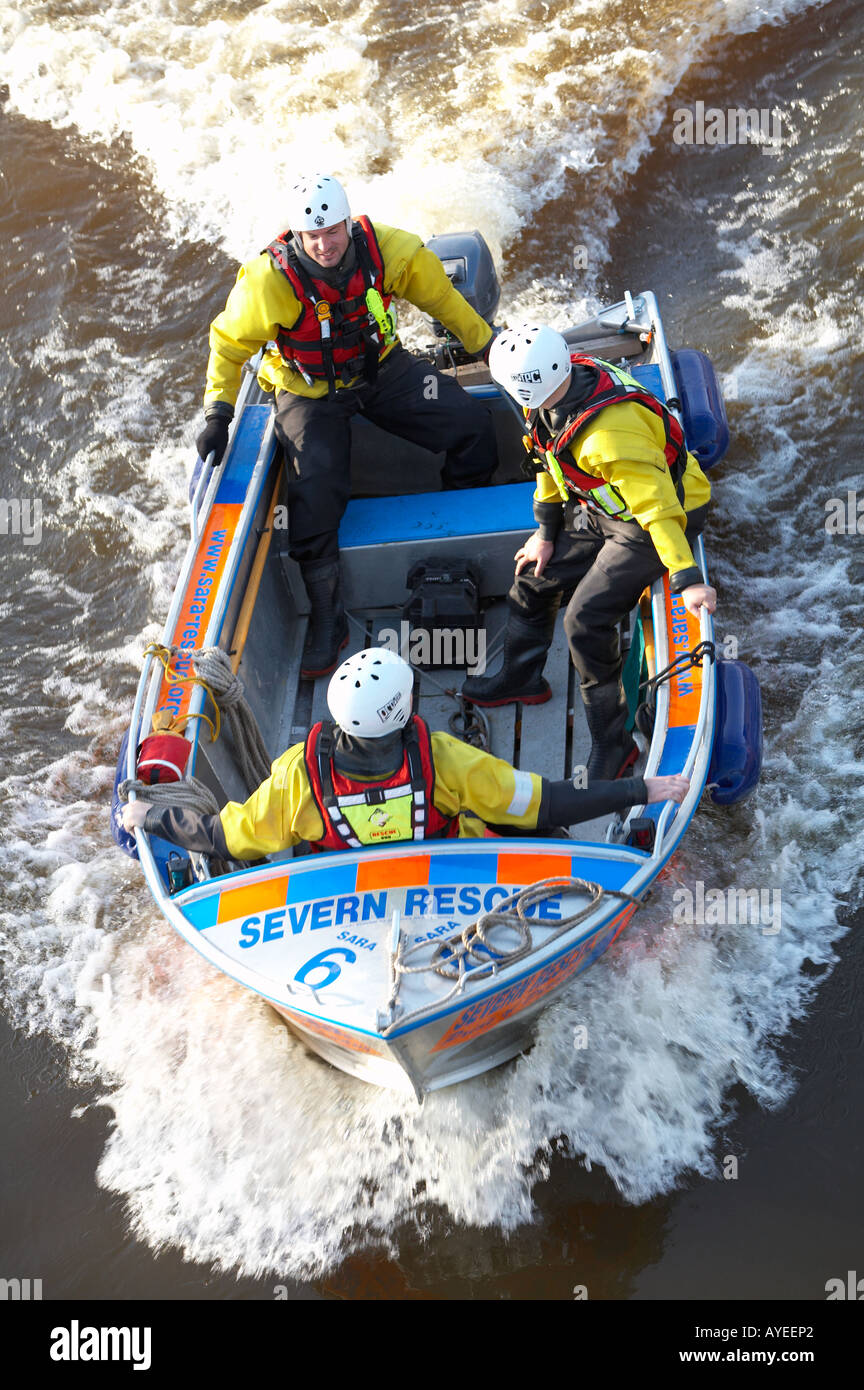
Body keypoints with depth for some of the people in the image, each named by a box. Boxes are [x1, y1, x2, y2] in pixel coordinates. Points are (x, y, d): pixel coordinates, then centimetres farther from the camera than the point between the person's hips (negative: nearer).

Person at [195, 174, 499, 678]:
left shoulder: (386, 248, -19)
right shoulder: (270, 279, -25)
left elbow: (439, 295, -1)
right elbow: (230, 343, -9)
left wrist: (488, 345, 5)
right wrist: (218, 413, -14)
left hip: (382, 368, 3)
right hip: (311, 391, -3)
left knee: (472, 423, -10)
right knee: (314, 497, -22)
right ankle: (327, 622, -6)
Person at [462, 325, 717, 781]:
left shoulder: (609, 436, -39)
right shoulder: (566, 378, -11)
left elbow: (657, 508, -36)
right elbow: (553, 458, 3)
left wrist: (687, 578, -37)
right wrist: (547, 531, 10)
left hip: (654, 518, -9)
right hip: (600, 506, 9)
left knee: (586, 620, -18)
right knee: (535, 574, 14)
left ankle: (612, 744, -2)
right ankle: (520, 678, 38)